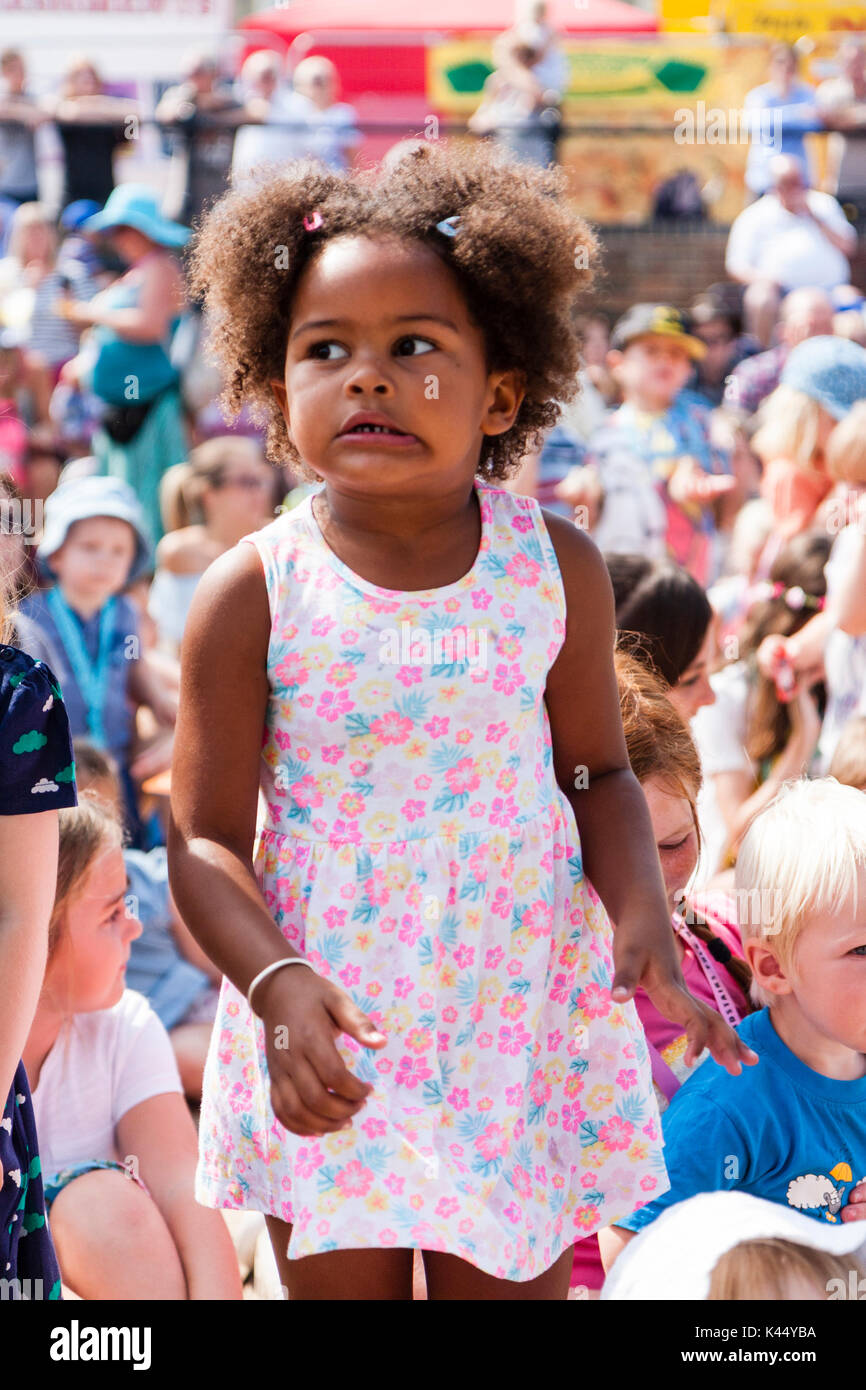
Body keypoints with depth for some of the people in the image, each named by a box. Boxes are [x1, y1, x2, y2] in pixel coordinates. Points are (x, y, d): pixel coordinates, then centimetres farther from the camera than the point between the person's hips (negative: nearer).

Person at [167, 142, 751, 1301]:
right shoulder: (255, 594, -7)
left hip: (528, 1018, 2)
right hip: (330, 1035, -1)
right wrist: (276, 985, -22)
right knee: (343, 1282, 6)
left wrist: (640, 912, -10)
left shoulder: (555, 566, -1)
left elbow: (601, 772, 8)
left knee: (517, 1280, 9)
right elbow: (204, 839, -6)